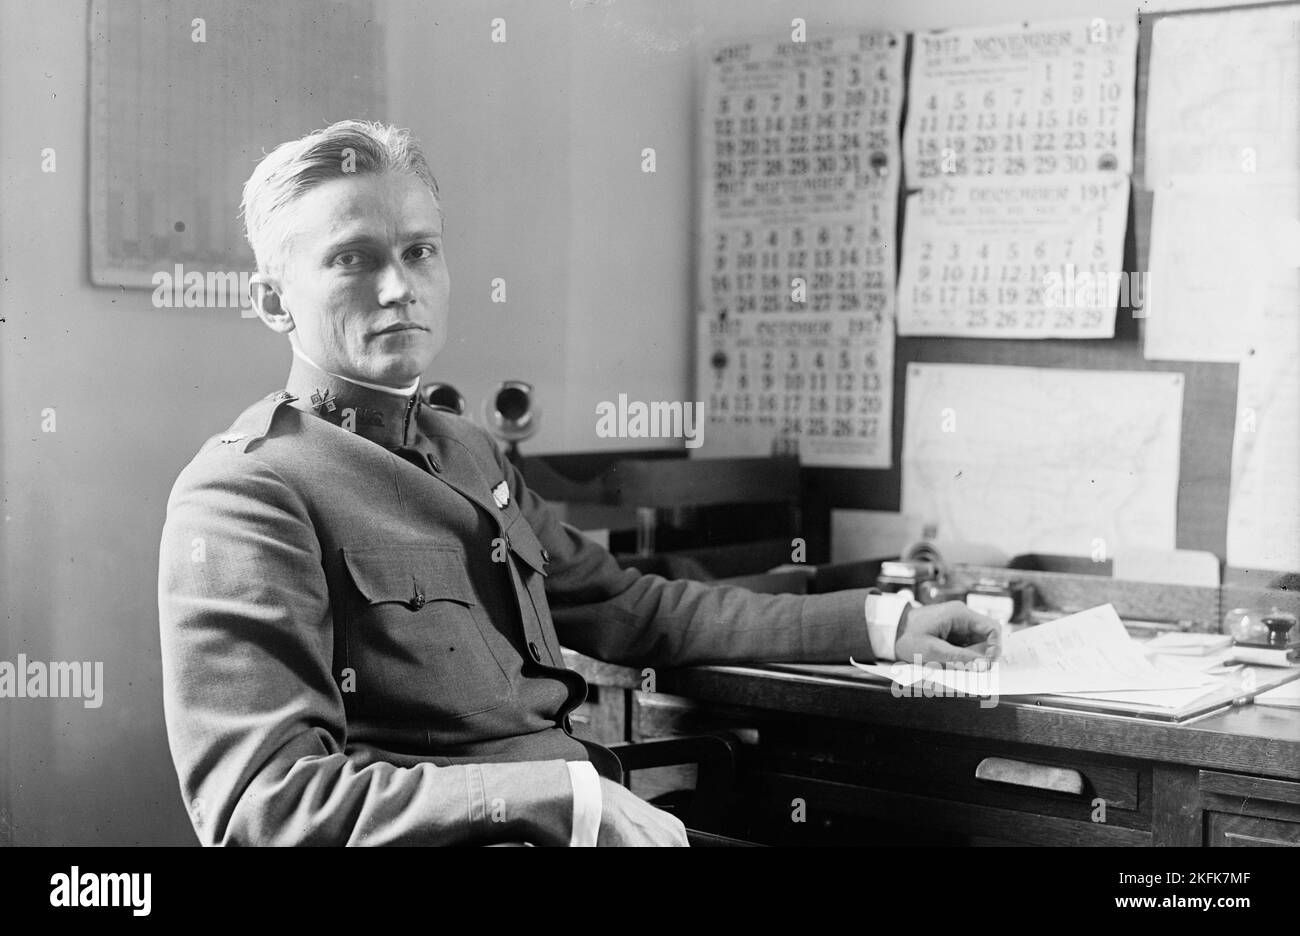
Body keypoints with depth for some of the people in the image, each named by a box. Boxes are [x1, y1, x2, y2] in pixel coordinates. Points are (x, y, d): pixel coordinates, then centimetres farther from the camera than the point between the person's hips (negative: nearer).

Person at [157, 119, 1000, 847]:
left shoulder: (469, 452, 18)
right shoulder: (248, 490, -8)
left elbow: (633, 609, 22)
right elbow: (259, 800, -17)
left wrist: (877, 625, 17)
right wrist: (567, 797, -22)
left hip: (593, 822, 7)